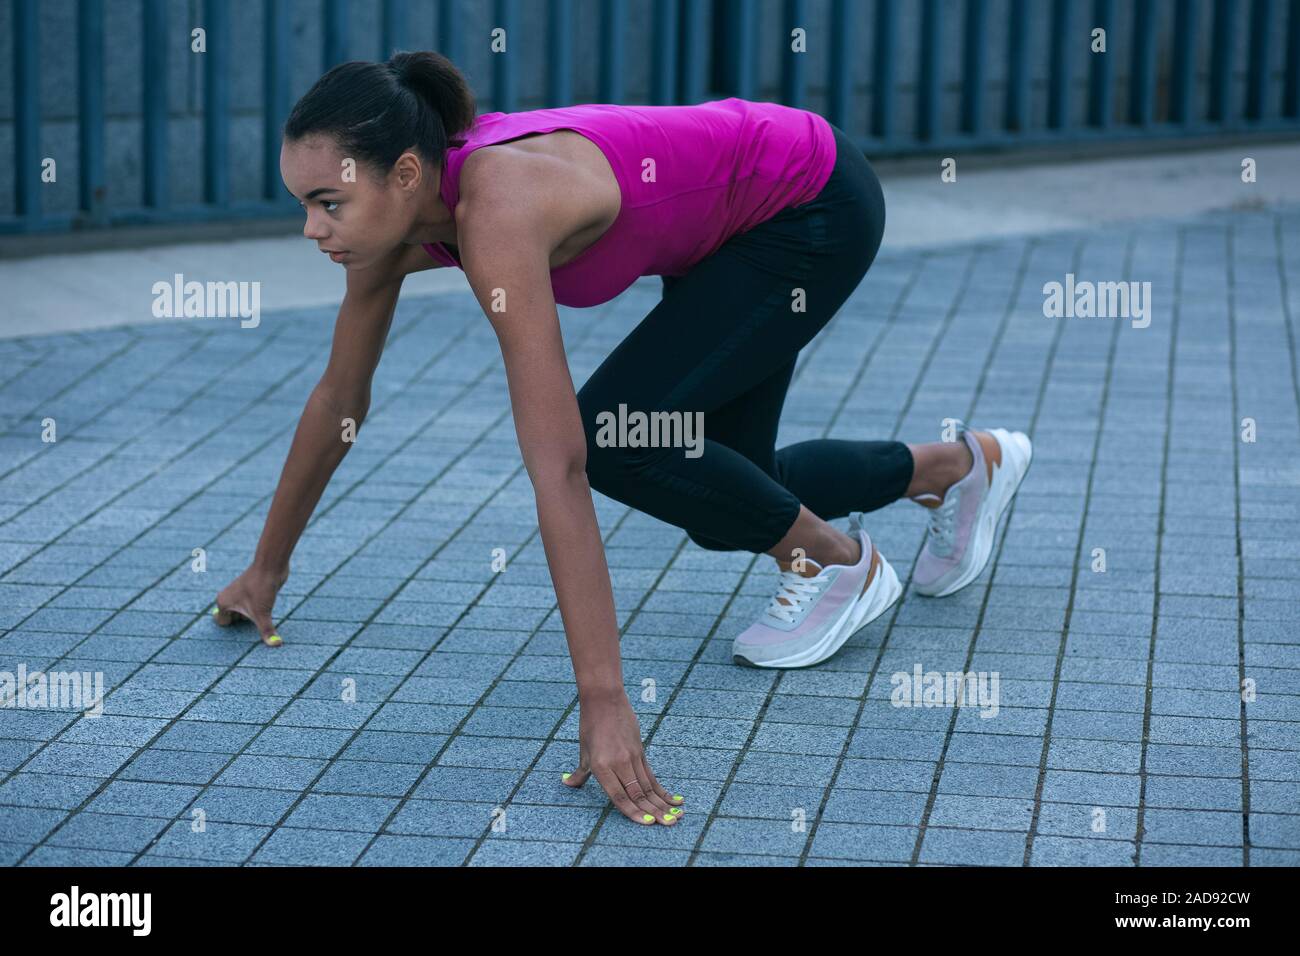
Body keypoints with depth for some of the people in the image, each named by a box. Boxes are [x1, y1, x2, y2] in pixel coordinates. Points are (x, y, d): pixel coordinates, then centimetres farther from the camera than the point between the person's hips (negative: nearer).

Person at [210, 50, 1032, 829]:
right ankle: (962, 464, 40)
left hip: (819, 203, -8)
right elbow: (341, 397, 1)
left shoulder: (494, 217, -38)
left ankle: (841, 564, 5)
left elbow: (558, 471, -42)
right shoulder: (400, 200, -14)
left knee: (612, 434, -20)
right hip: (733, 220, 8)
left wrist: (604, 702, -44)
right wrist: (267, 568, 9)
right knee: (725, 503, 14)